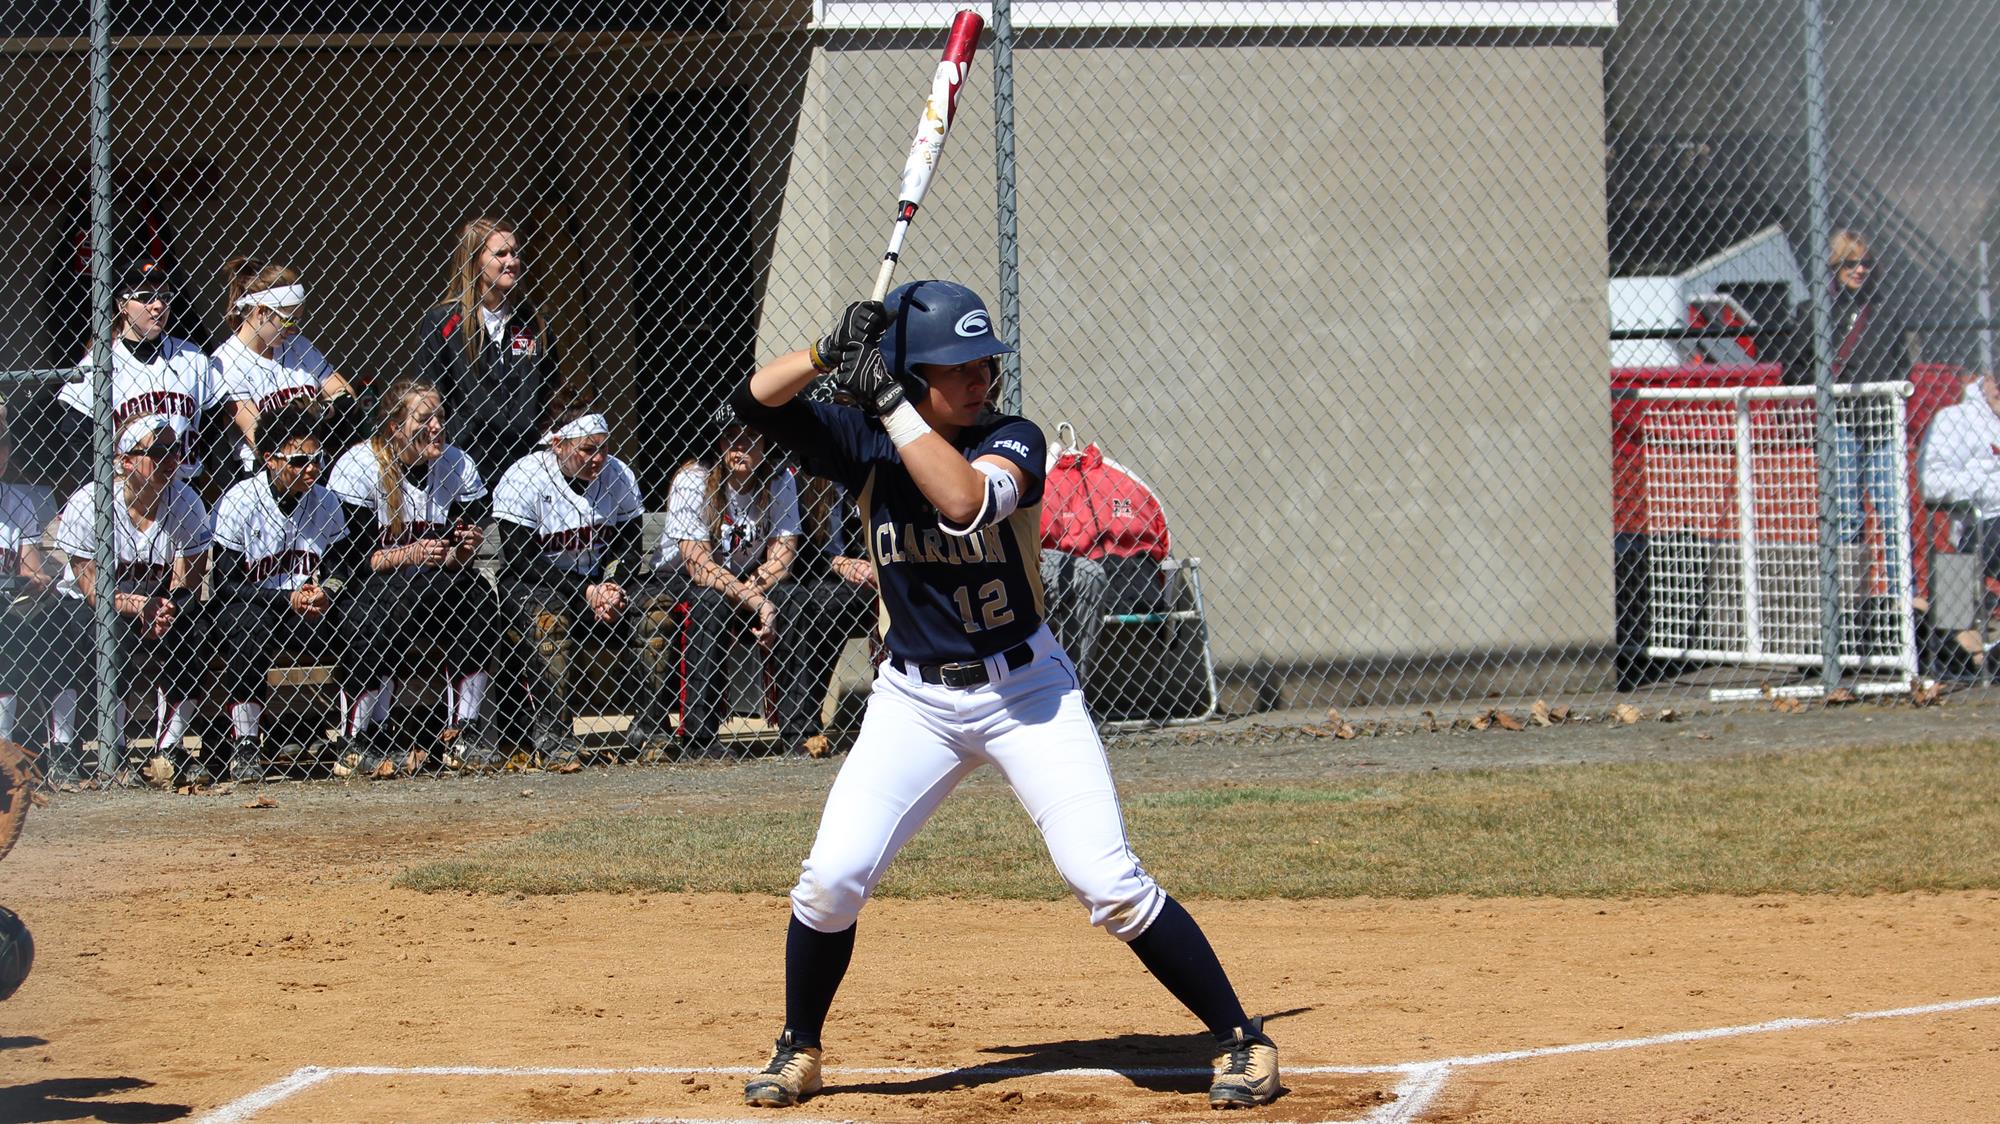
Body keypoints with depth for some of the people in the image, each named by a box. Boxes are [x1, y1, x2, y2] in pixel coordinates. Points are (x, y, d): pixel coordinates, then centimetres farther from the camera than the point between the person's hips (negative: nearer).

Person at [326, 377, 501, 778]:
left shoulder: (458, 467, 2)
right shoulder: (358, 467, -13)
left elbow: (458, 557, 2)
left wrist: (460, 553, -22)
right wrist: (411, 555, -31)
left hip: (431, 589, 5)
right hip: (360, 591, -5)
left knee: (476, 593, -24)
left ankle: (464, 736, -14)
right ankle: (358, 740, -23)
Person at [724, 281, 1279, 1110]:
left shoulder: (1011, 441, -12)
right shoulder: (865, 447, -3)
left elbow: (966, 499, -33)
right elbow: (755, 401, -11)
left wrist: (888, 400, -32)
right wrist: (831, 351, -26)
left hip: (1026, 689, -2)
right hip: (914, 697, 3)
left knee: (1109, 883, -12)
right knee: (832, 878, -9)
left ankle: (1240, 1037, -1)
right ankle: (797, 1051, 14)